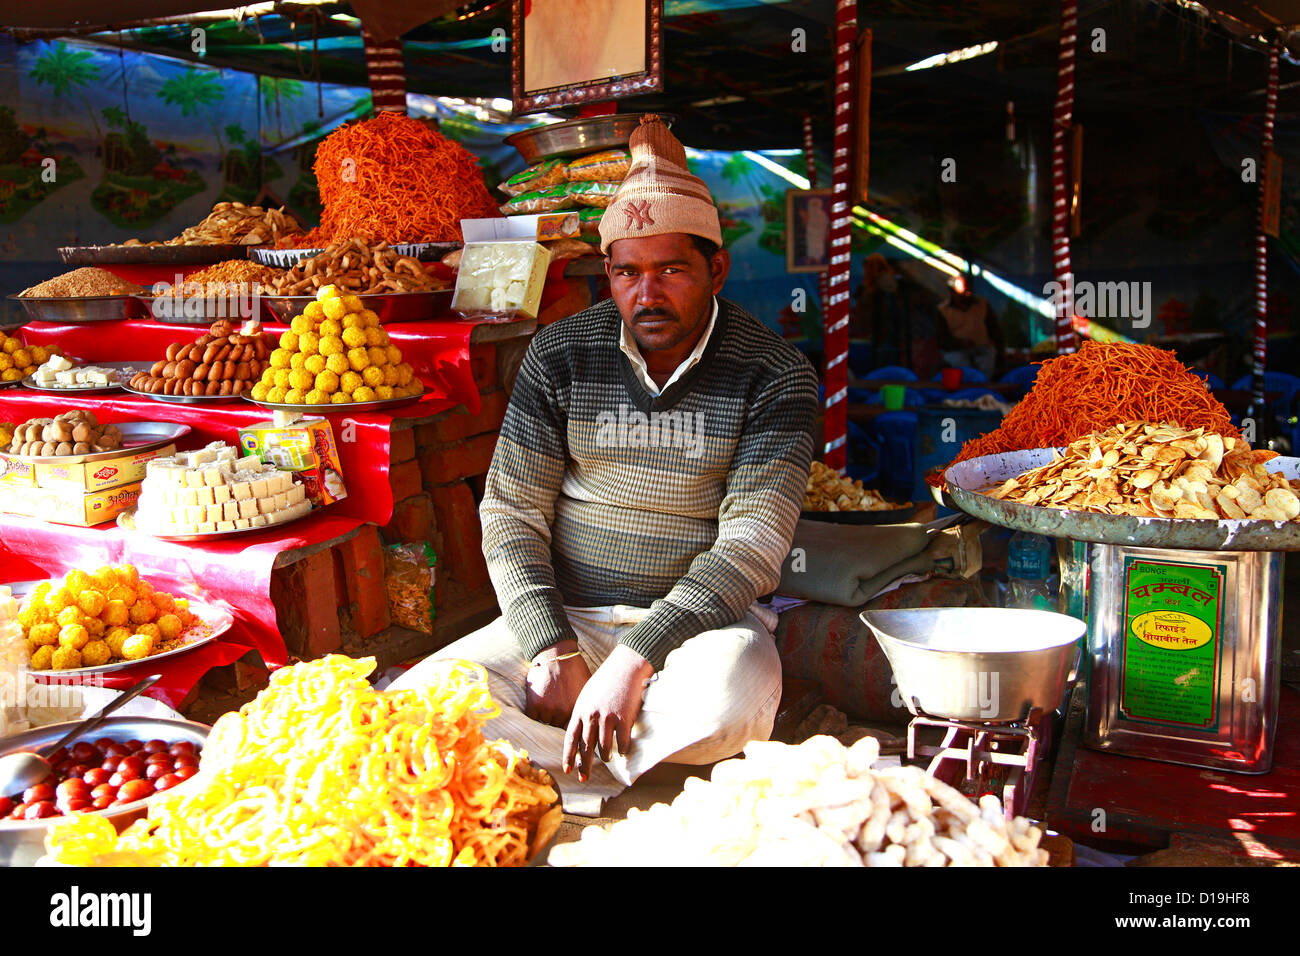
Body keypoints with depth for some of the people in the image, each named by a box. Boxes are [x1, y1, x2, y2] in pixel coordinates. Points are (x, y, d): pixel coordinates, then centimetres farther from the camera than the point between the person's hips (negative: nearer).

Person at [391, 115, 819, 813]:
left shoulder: (774, 373, -6)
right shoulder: (559, 355, 1)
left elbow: (753, 541, -14)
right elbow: (511, 516, 1)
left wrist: (633, 660, -24)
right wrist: (552, 650, -15)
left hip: (700, 616, -2)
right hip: (562, 616, 3)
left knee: (728, 702, -38)